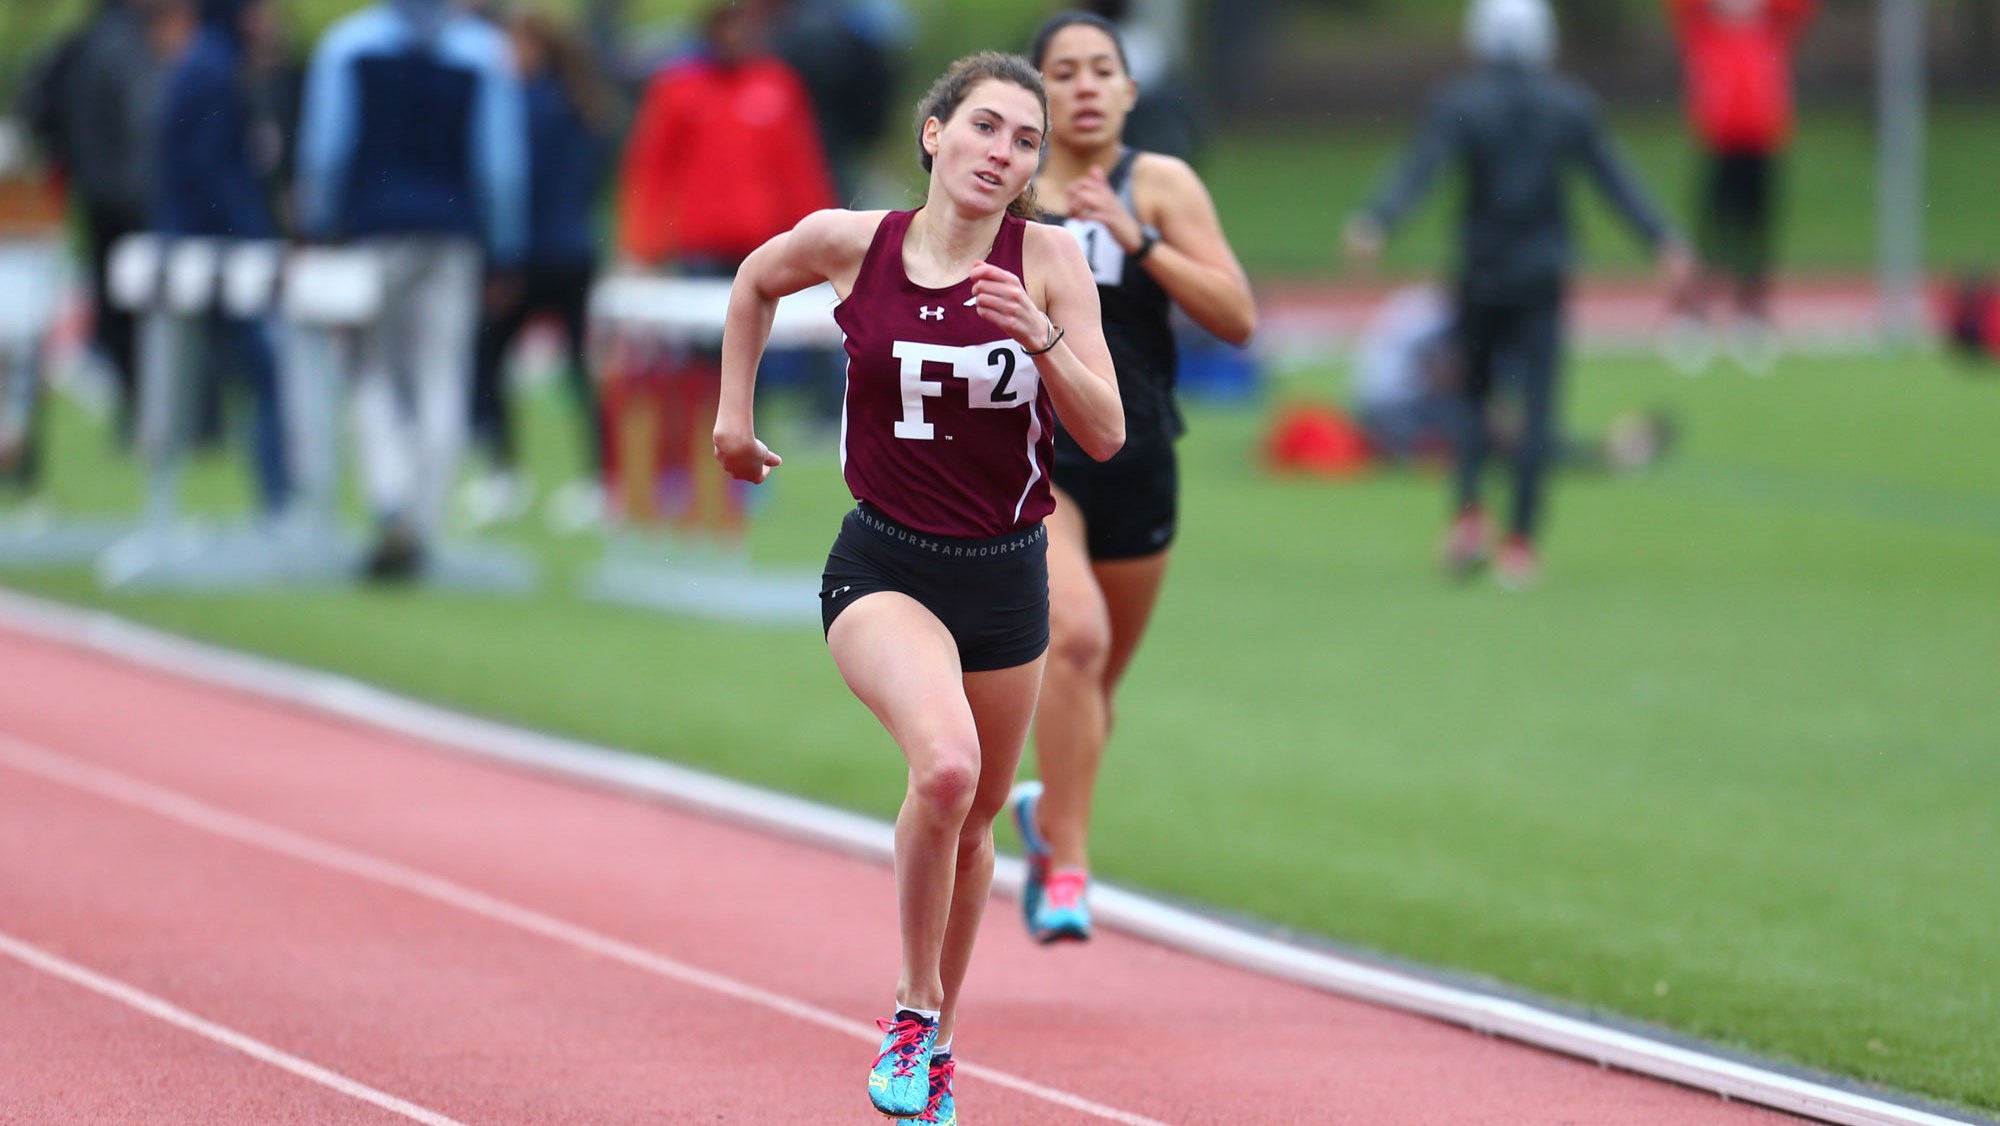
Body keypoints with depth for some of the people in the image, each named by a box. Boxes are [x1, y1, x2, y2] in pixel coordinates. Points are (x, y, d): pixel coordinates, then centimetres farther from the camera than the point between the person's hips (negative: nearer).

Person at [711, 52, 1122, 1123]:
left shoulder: (1048, 259, -7)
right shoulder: (850, 242, -6)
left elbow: (1106, 435, -9)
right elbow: (756, 281, 17)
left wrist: (1041, 339, -25)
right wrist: (733, 411, 16)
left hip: (1005, 577, 2)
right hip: (882, 567, -2)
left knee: (972, 824, 15)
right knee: (946, 766, -28)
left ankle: (935, 1037, 39)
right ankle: (913, 1010, -10)